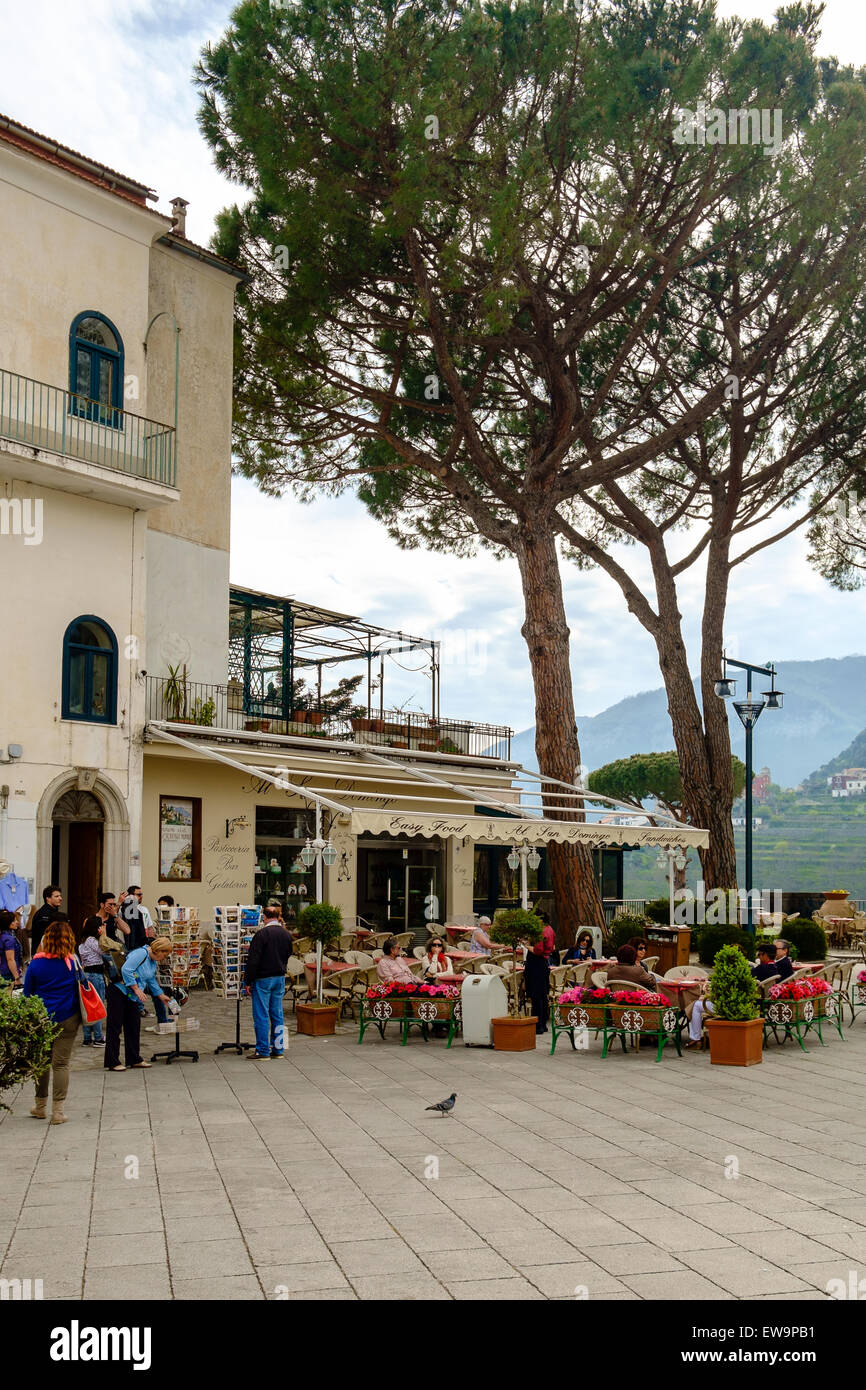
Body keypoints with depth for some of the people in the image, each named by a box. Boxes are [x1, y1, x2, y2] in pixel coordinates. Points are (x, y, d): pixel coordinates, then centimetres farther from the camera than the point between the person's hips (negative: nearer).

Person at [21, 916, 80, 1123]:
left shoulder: (36, 963, -7)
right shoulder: (73, 963, -8)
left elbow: (27, 992, 2)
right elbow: (81, 988, 3)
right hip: (67, 1019, -1)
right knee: (61, 1063, 3)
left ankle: (40, 1107, 29)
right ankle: (58, 1112, 2)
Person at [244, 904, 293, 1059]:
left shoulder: (262, 934, -15)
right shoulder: (286, 934, 6)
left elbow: (253, 960, -15)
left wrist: (248, 982, -10)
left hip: (263, 979, -7)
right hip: (280, 978, 7)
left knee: (261, 1016, -1)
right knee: (277, 1014, 11)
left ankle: (263, 1051, 0)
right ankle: (278, 1049, 14)